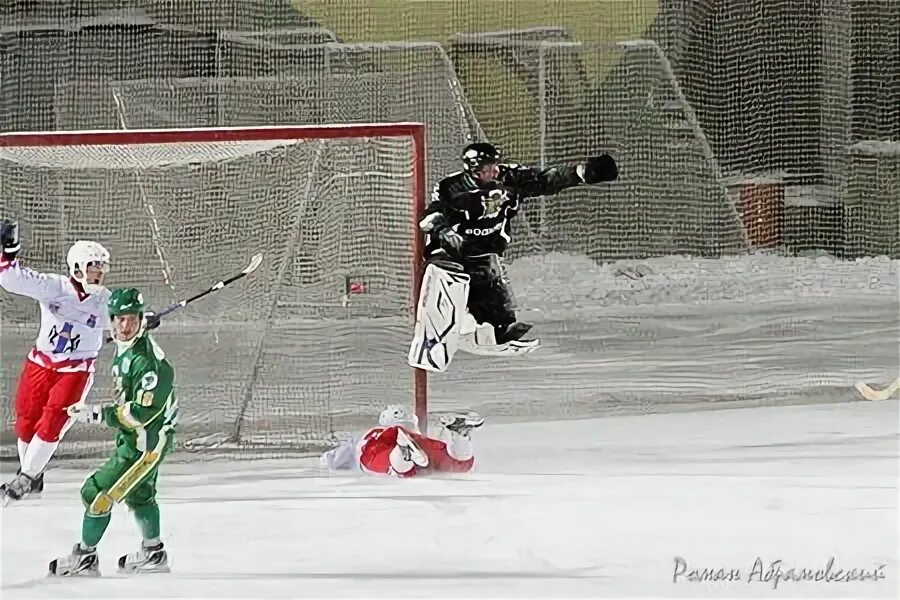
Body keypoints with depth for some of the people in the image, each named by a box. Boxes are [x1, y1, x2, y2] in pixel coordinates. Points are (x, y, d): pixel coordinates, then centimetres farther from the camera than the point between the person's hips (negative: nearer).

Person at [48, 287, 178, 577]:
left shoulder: (147, 361, -29)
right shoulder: (123, 348, 2)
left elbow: (141, 413, -30)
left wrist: (96, 413, -26)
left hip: (147, 440, -10)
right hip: (132, 436, 10)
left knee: (97, 493, -6)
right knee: (139, 494, 26)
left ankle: (84, 558, 7)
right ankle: (153, 555, 42)